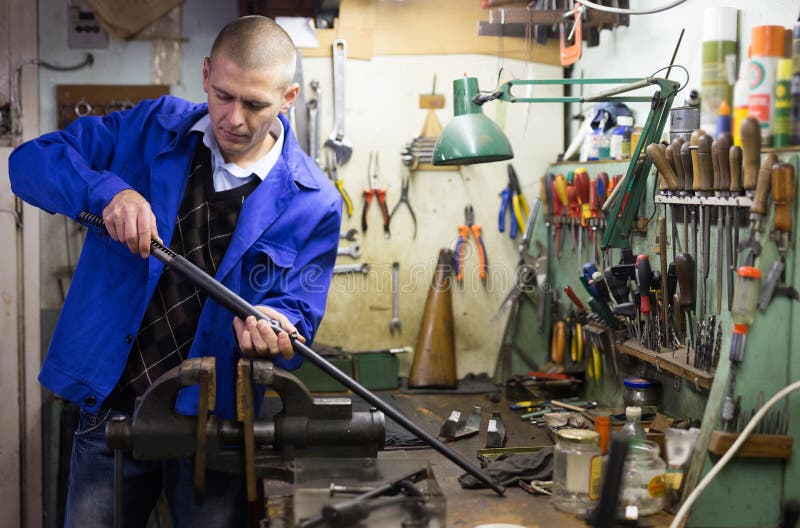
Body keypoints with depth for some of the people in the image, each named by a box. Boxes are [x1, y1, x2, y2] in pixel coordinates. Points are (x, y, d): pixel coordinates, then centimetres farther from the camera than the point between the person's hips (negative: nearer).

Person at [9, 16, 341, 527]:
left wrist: (276, 328, -30)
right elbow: (31, 160, -2)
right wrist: (106, 190, -21)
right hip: (111, 404, 2)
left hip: (213, 420, -1)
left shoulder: (314, 203, -9)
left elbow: (298, 318, -6)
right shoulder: (152, 126, -1)